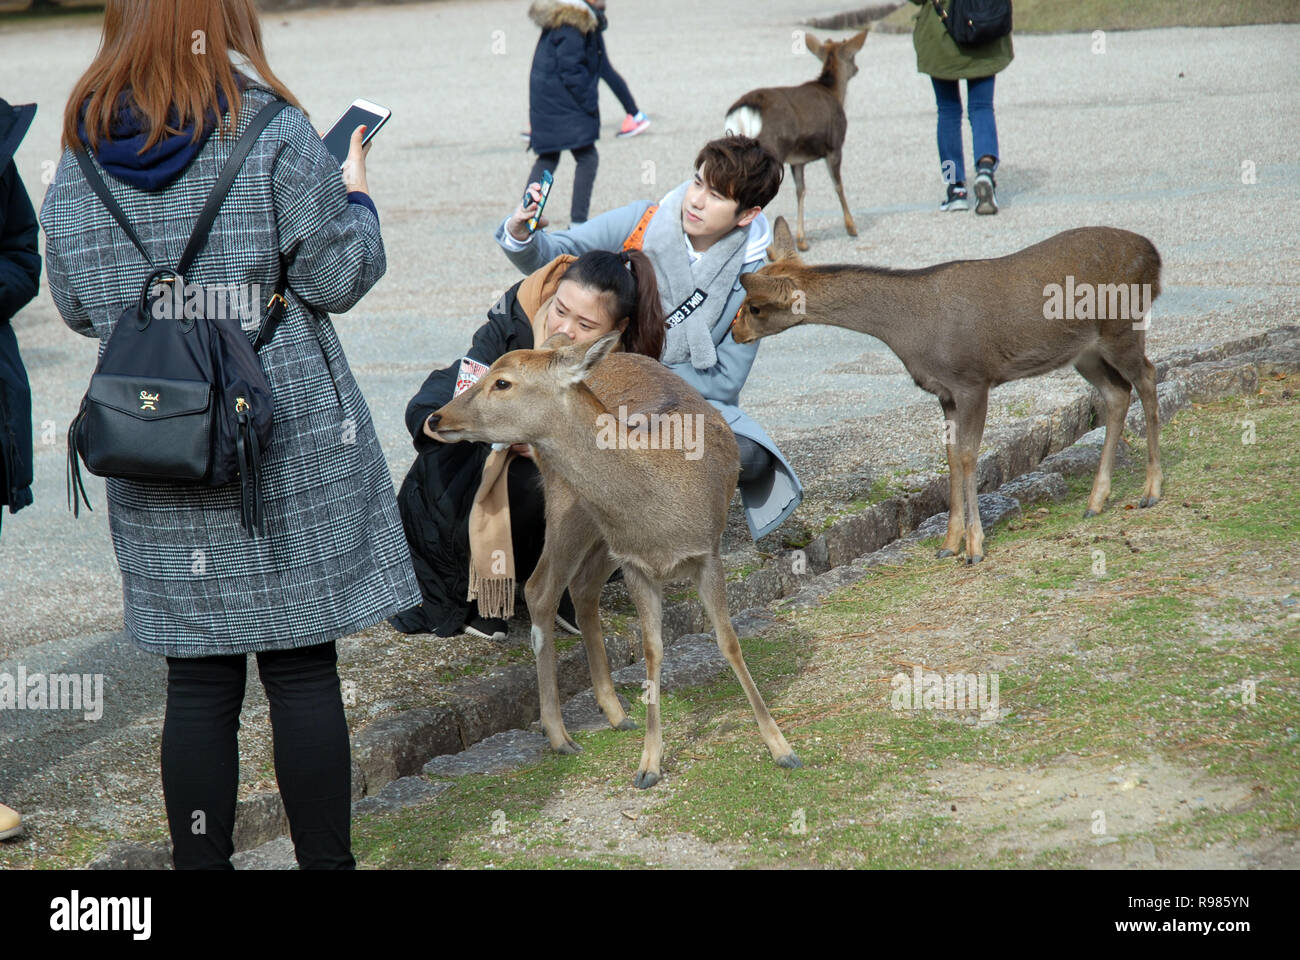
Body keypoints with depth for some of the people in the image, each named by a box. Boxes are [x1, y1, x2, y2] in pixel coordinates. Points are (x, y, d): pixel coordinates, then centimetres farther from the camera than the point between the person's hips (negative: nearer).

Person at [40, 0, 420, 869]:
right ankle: (326, 859, 13)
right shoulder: (270, 130, -10)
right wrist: (355, 196, 11)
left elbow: (77, 307, 12)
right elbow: (339, 276, -7)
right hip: (287, 446, -3)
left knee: (198, 678, 9)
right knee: (304, 668, 5)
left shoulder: (82, 154, 4)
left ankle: (201, 861, 16)